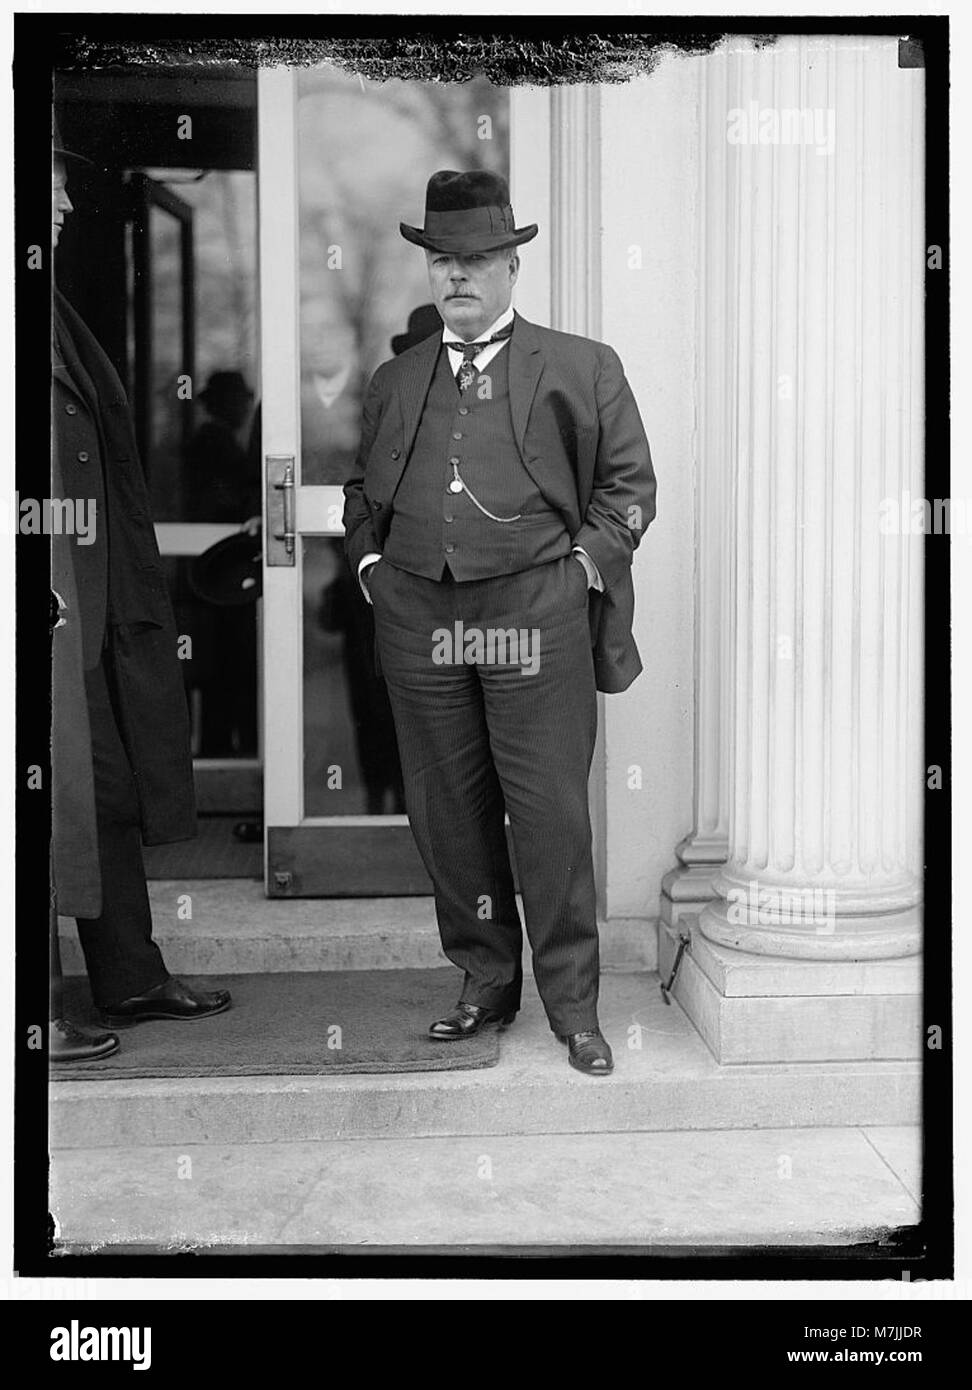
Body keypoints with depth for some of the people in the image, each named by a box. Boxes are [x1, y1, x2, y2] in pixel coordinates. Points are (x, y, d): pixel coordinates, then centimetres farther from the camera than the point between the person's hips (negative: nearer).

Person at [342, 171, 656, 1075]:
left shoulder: (579, 369, 7)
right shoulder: (394, 383, 17)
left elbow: (629, 483, 8)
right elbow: (360, 490, 26)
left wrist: (584, 563, -4)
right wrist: (368, 563, 10)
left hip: (536, 610, -3)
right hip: (417, 618, 4)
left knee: (550, 812, -4)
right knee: (446, 812, 7)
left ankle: (572, 1001, 8)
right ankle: (485, 981, 21)